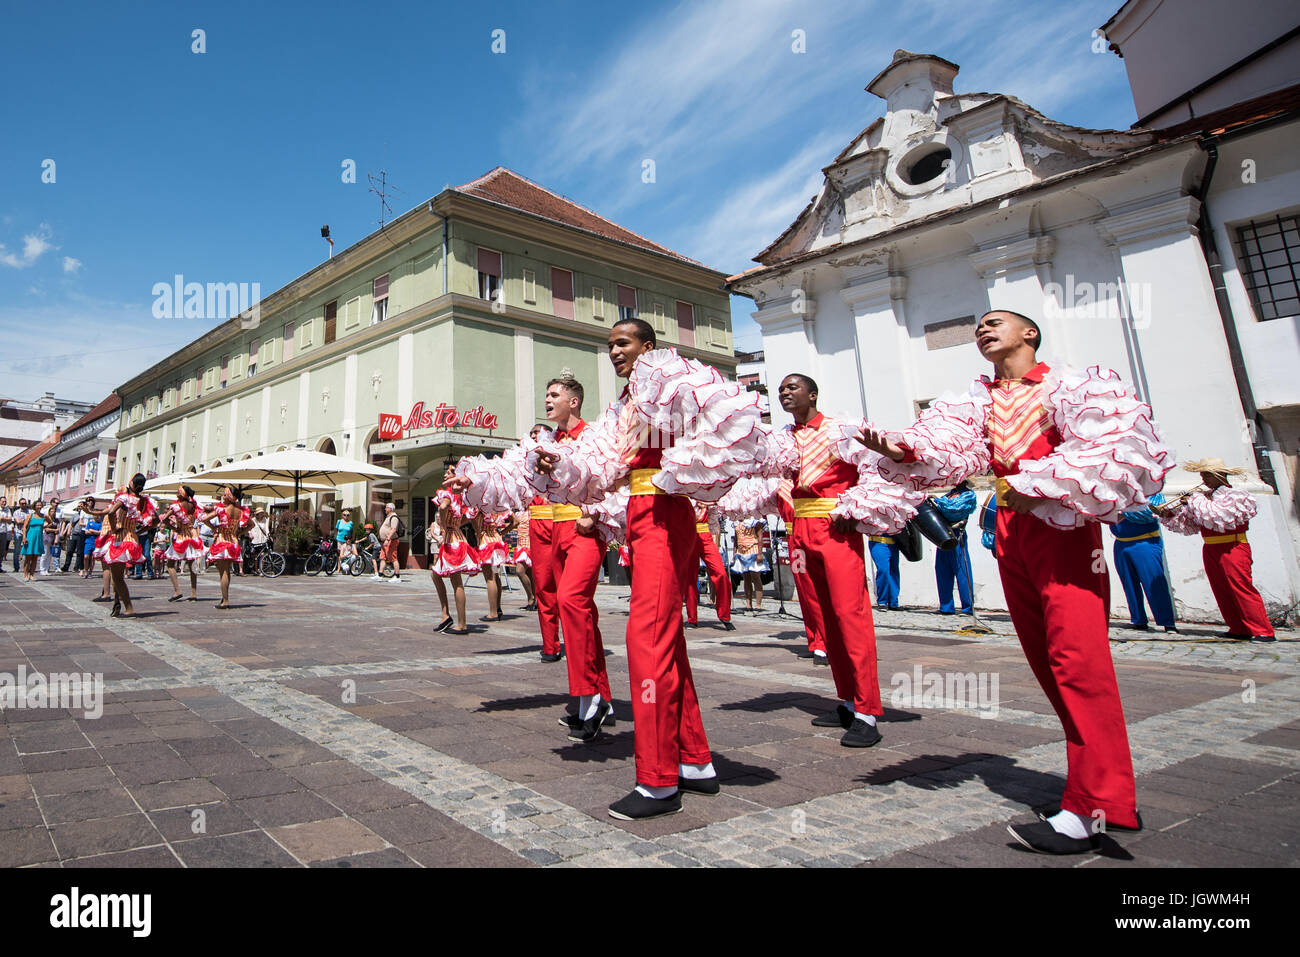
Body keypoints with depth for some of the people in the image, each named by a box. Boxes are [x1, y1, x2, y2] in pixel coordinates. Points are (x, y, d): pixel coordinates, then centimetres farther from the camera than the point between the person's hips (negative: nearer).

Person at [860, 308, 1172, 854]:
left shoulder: (1065, 386, 3)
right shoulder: (980, 400, 16)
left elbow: (1118, 442, -11)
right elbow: (947, 443, -2)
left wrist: (1039, 487, -17)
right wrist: (903, 450, -23)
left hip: (1060, 523, -6)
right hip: (1009, 528, 6)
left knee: (1076, 655, -15)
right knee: (1044, 657, 6)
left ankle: (1089, 810, -11)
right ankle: (1106, 788, 17)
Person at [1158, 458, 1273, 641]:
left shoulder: (1236, 496, -5)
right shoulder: (1206, 497, 13)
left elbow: (1220, 517, -22)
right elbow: (1188, 526, 11)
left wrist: (1196, 501, -16)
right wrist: (1170, 515, -4)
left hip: (1232, 549, -7)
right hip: (1210, 551, 7)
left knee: (1242, 590, -10)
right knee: (1222, 592, 8)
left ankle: (1263, 632, -7)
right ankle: (1239, 630, 15)